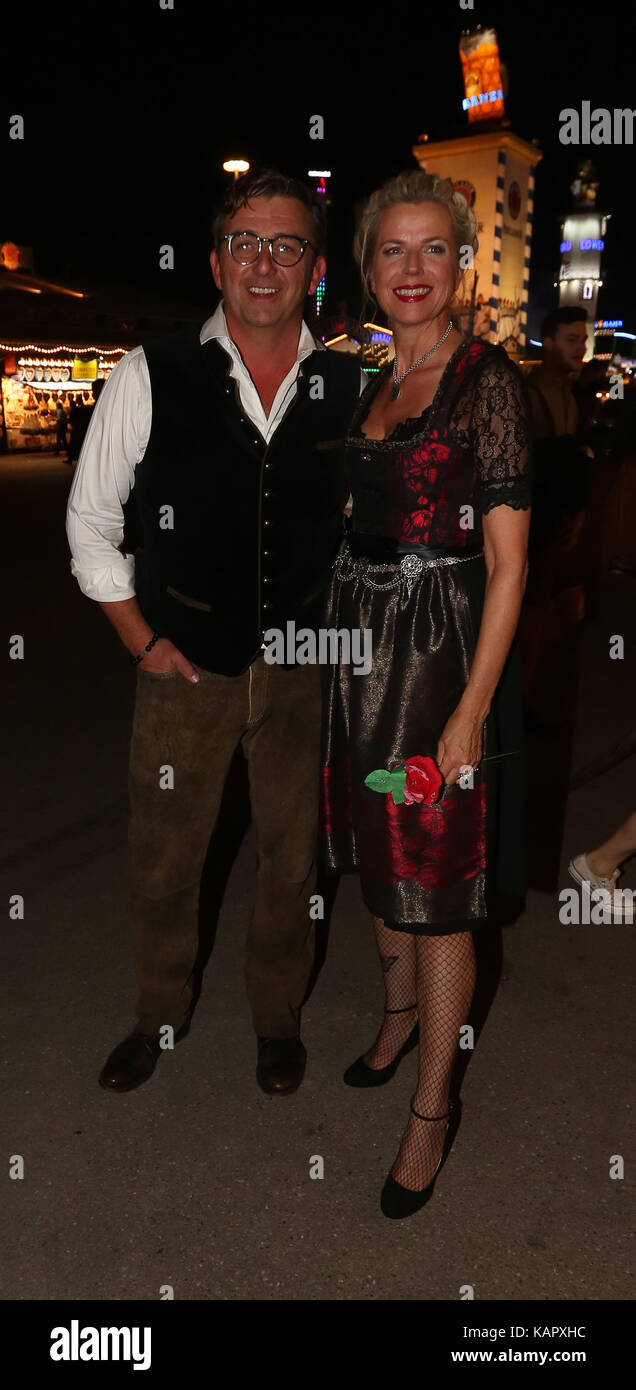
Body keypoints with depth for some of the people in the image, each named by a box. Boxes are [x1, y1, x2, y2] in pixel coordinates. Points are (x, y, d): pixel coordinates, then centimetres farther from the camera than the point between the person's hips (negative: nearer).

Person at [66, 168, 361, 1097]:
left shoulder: (350, 388, -1)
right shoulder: (149, 377, -7)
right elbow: (90, 517, 1)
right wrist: (142, 639, -2)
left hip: (304, 670, 2)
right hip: (185, 667, -1)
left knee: (293, 859, 15)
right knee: (163, 858, 12)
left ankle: (278, 1018, 41)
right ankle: (162, 1013, 40)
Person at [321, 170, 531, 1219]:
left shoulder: (488, 380, -10)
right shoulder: (374, 385, 12)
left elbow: (507, 561, -14)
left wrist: (472, 709, -19)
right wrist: (343, 649, 11)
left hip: (444, 650, -7)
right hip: (362, 641, 7)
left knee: (438, 887, 2)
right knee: (376, 854, 19)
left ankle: (433, 1109, 20)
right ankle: (402, 1013, 44)